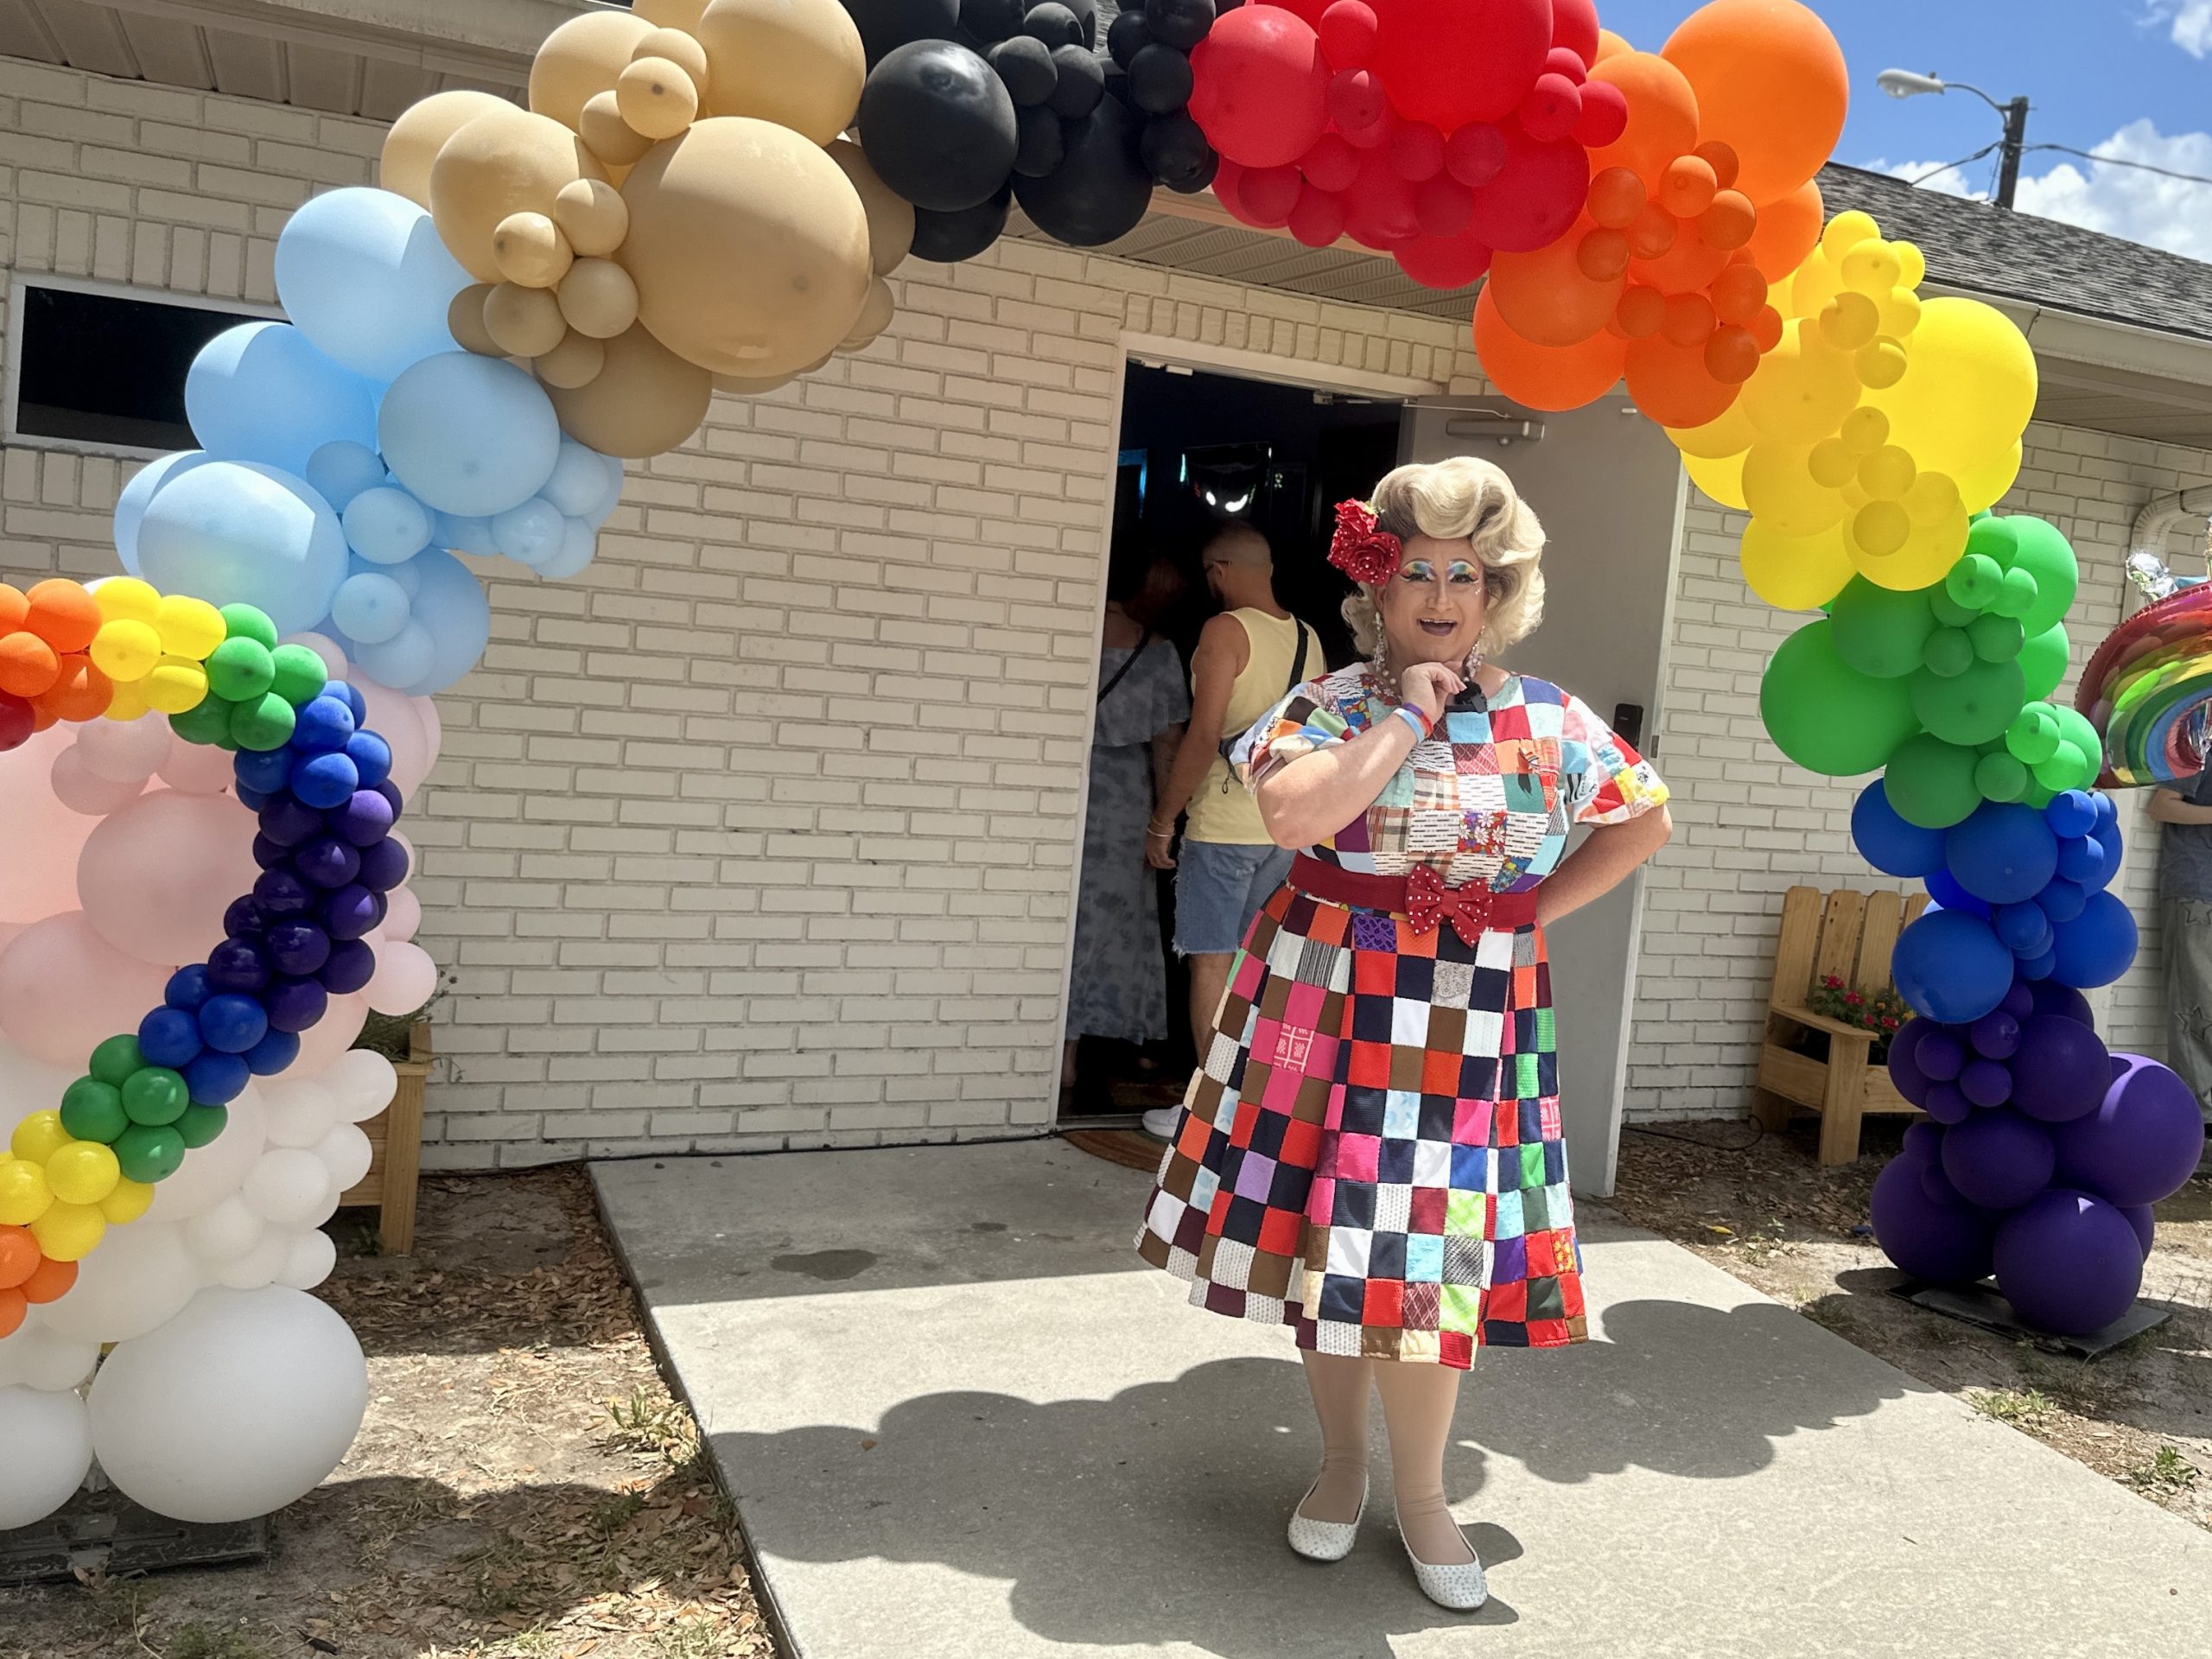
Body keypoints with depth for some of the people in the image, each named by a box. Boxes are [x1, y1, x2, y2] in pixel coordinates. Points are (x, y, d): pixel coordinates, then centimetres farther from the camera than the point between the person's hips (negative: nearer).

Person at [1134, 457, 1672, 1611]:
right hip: (1327, 999, 0)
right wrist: (1408, 715, -14)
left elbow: (1644, 821, 15)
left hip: (1464, 1021, 0)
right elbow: (1291, 812, -21)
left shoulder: (1548, 721, 4)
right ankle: (1340, 1459, 31)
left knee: (1424, 1250, 3)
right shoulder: (1329, 705, -1)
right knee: (1325, 1234, 8)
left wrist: (1540, 911, 5)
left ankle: (1421, 1492, 23)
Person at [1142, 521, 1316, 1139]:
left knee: (1210, 962, 0)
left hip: (1224, 826, -7)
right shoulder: (1307, 639, 10)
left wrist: (1162, 820, -11)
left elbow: (1204, 738, -18)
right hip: (1287, 827, 7)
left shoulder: (1226, 630, -12)